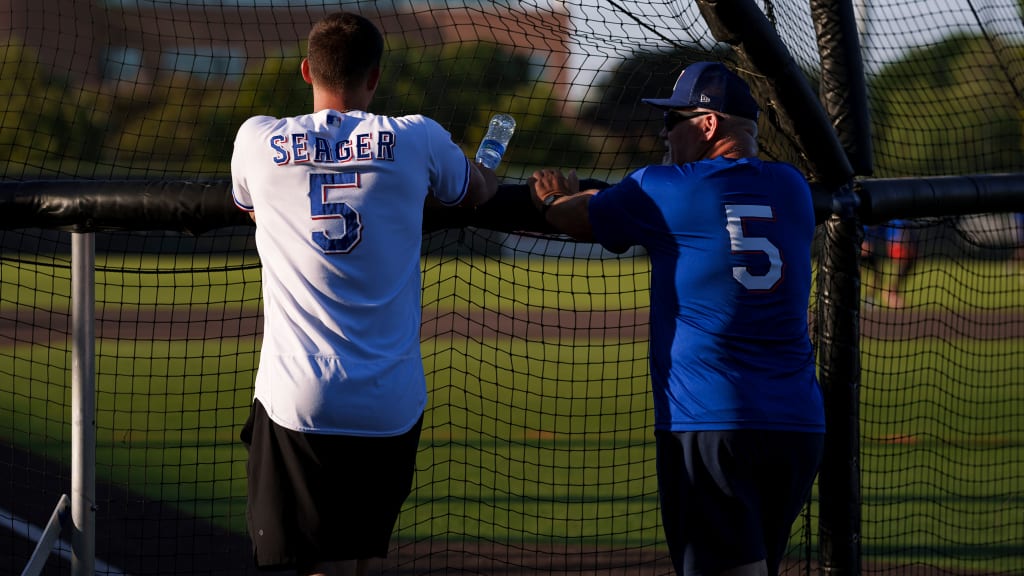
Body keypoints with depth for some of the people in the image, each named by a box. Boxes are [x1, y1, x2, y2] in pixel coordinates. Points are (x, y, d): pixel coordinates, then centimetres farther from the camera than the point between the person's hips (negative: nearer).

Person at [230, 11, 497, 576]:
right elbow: (479, 190, 25)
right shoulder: (416, 139, 2)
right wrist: (488, 171, 49)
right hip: (392, 403, 1)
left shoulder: (257, 140, 3)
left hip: (297, 400, -1)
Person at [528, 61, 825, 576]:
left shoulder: (660, 191, -2)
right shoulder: (791, 188, 13)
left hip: (707, 425, -6)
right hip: (798, 425, 6)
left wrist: (553, 200, 38)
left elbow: (579, 219, 14)